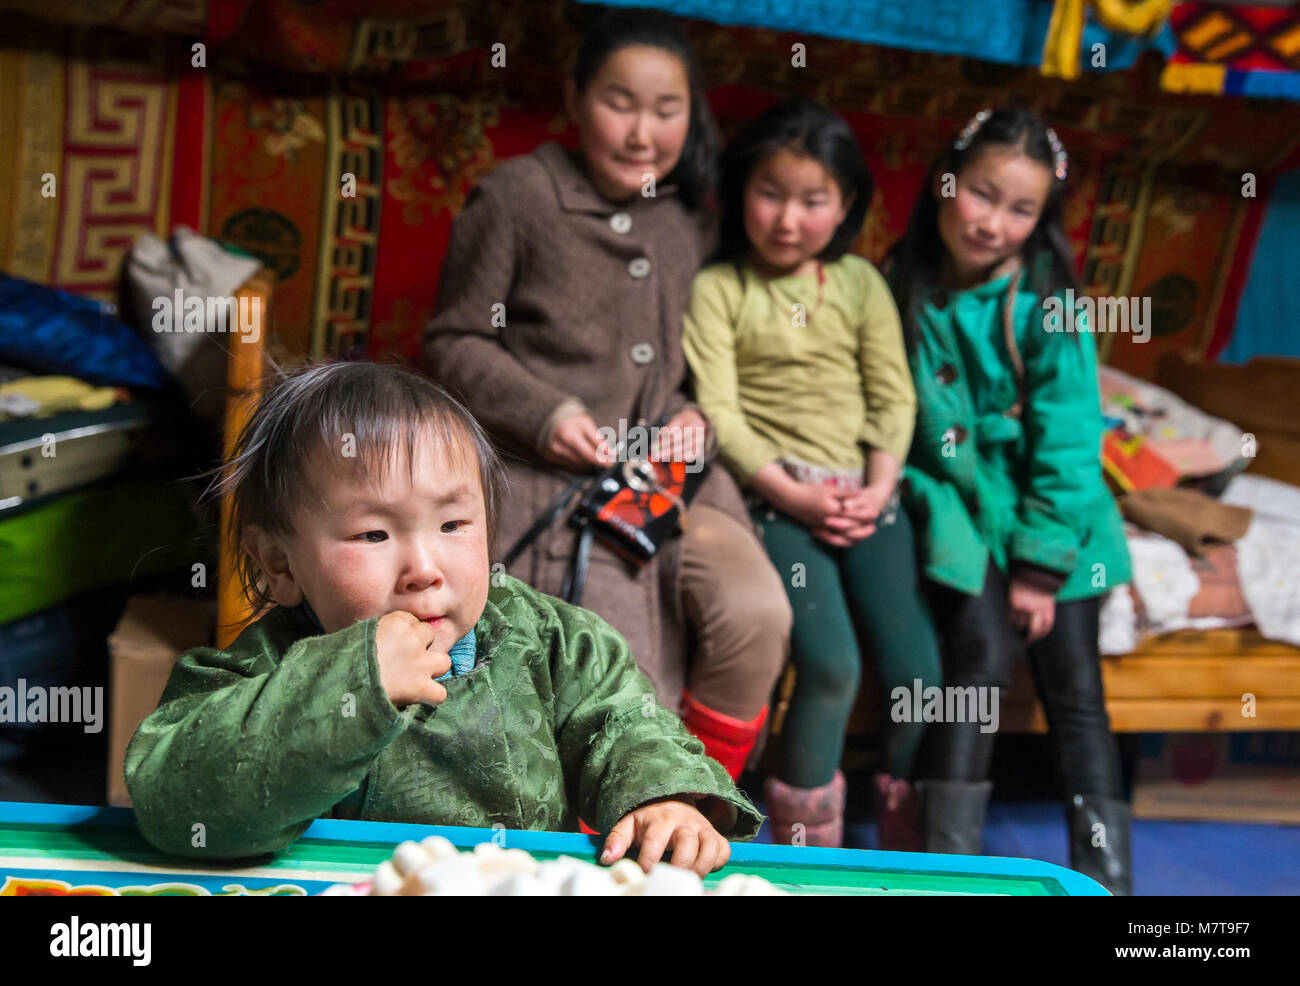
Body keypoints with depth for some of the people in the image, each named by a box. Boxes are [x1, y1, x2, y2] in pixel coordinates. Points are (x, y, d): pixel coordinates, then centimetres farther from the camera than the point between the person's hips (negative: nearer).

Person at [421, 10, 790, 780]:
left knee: (758, 615, -21)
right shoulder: (519, 194, 0)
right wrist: (545, 414, -12)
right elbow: (453, 343, 1)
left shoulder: (692, 220, 13)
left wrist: (695, 415, 1)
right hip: (554, 480, -4)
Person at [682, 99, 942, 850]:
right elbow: (717, 411, -6)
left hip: (864, 491, 4)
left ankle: (909, 841, 16)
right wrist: (793, 494, -15)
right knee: (832, 666, -22)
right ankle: (808, 845, 1)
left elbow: (893, 395, 9)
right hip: (774, 495, -3)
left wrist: (878, 488, -6)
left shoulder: (861, 283, 12)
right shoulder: (717, 288, 1)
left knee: (918, 670, -8)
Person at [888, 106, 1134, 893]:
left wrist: (1040, 567, -11)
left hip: (1051, 511, 0)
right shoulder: (905, 288, -4)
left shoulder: (1049, 299, -10)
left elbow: (1068, 442, -10)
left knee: (1074, 681, -4)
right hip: (955, 501, 0)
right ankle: (949, 862, -13)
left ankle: (1109, 875, 3)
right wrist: (912, 493, -9)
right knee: (984, 650, -19)